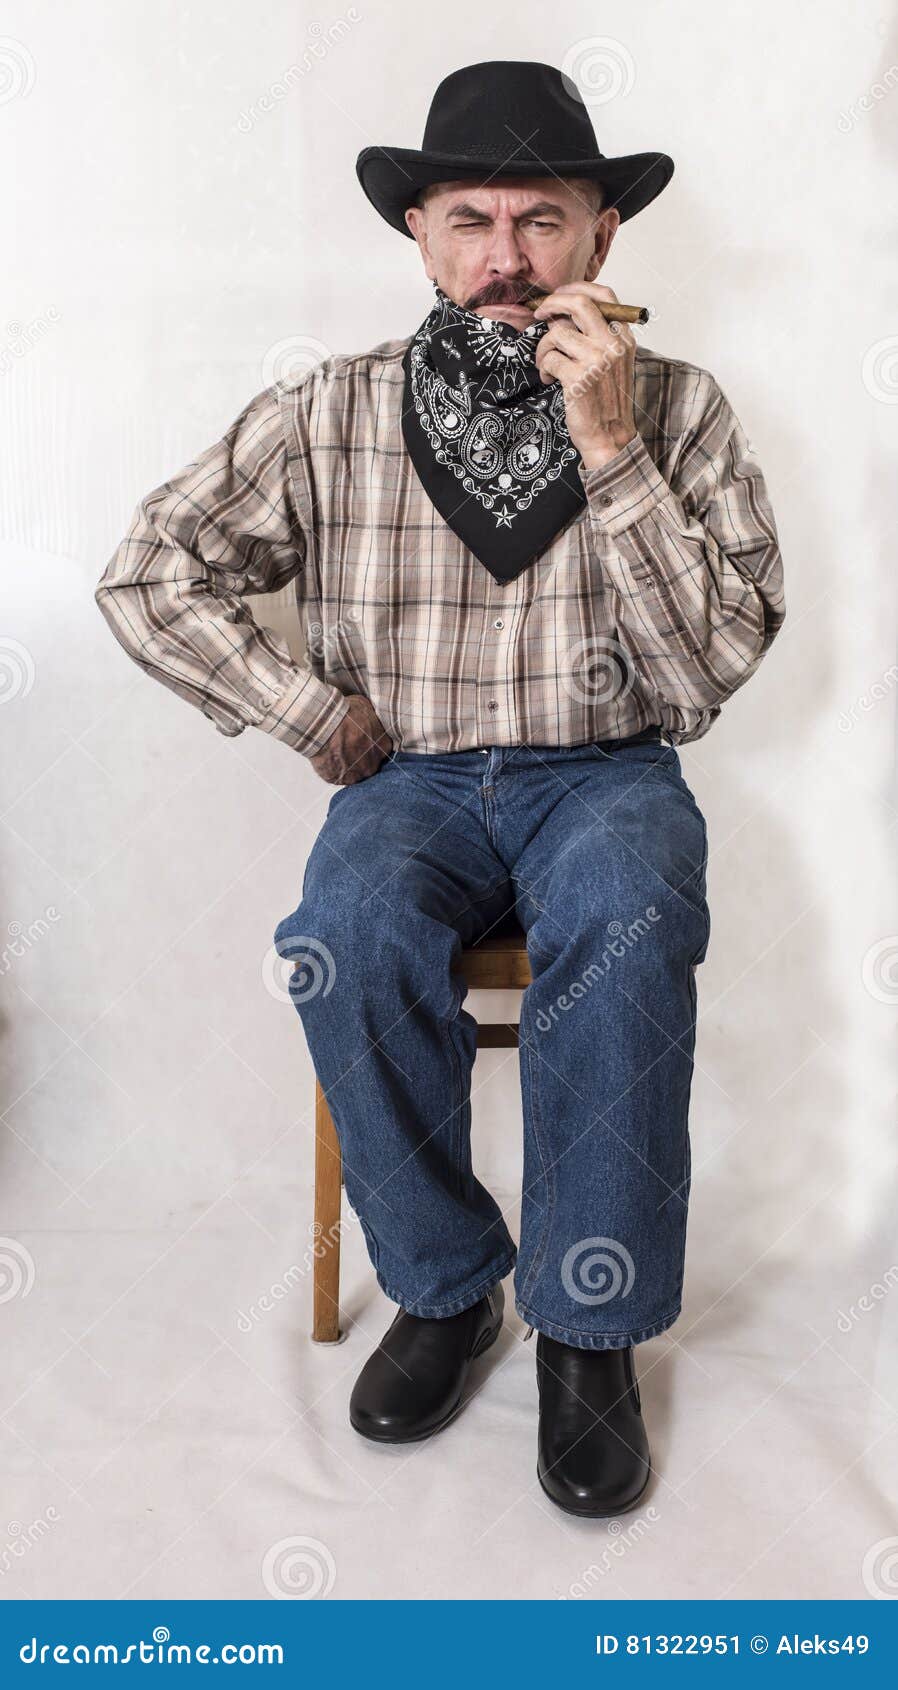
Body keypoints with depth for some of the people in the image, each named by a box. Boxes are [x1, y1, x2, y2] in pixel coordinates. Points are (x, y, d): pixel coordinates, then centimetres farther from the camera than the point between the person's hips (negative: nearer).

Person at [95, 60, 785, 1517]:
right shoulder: (328, 415, 2)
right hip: (410, 782, 1)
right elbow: (147, 577, 5)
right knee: (354, 927, -32)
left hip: (605, 773, 0)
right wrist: (312, 710, -4)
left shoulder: (676, 410, 2)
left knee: (624, 921, -34)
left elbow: (711, 670, -8)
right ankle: (442, 1285, -8)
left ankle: (590, 1325, -15)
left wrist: (609, 451, -16)